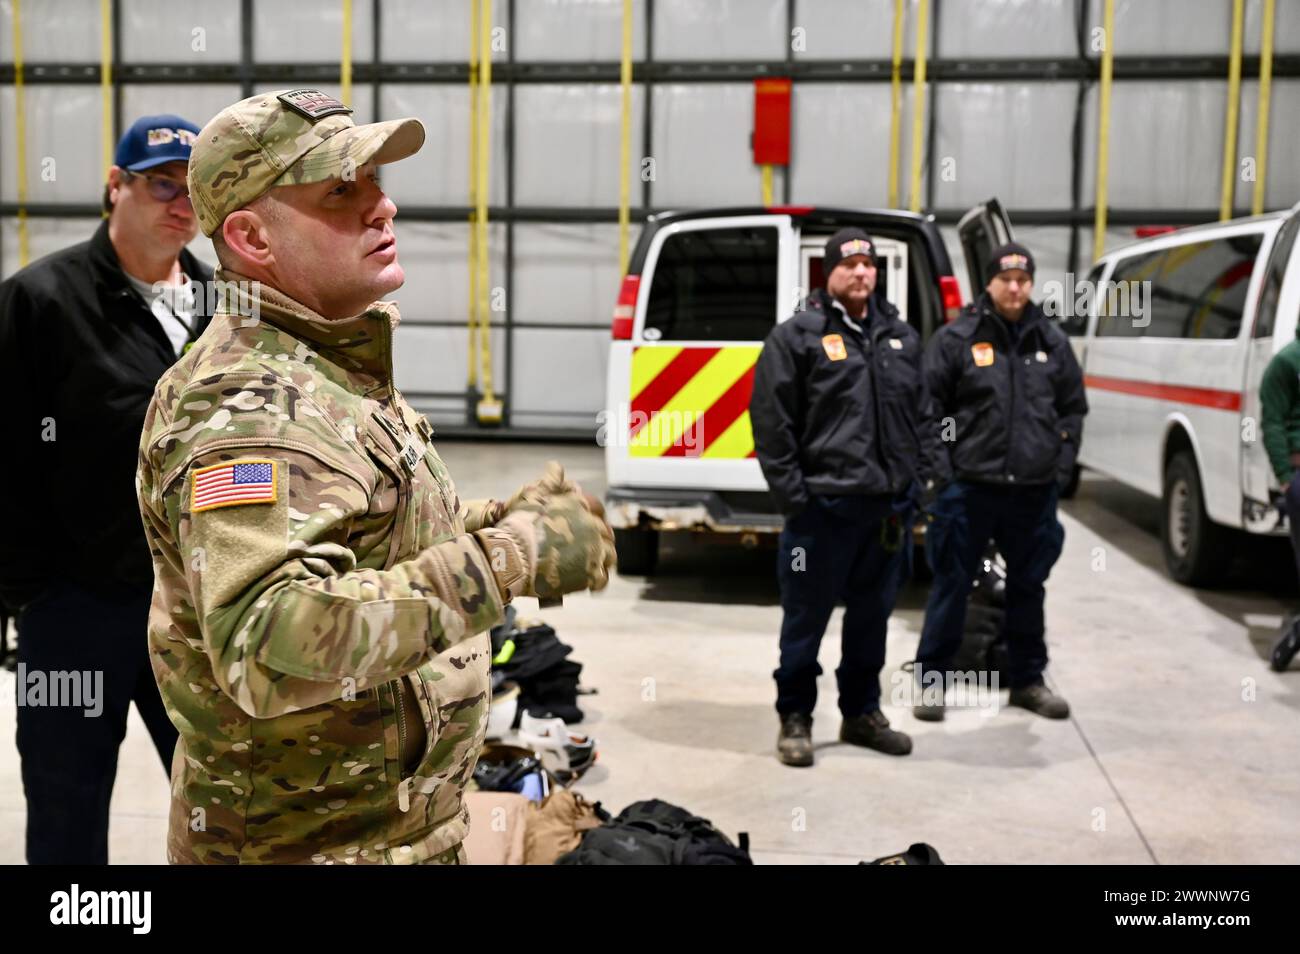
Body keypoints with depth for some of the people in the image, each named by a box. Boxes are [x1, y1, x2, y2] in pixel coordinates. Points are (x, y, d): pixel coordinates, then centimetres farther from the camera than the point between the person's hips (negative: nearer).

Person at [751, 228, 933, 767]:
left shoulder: (902, 338, 13)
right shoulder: (796, 337, -6)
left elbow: (919, 414, 20)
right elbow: (771, 421, -9)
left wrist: (913, 481, 12)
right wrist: (792, 494, -13)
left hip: (889, 505, 6)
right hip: (823, 505, -6)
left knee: (872, 616, 16)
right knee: (806, 619, 4)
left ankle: (861, 713, 31)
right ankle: (795, 718, 19)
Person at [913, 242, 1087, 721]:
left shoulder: (1051, 341, 10)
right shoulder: (955, 339, -3)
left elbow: (1073, 407, 16)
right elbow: (929, 408, -3)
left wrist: (1061, 466, 7)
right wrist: (940, 472, -9)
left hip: (1035, 490, 4)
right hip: (968, 487, -4)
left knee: (1028, 586, 14)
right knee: (951, 585, 2)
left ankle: (1028, 680, 28)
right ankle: (931, 679, 14)